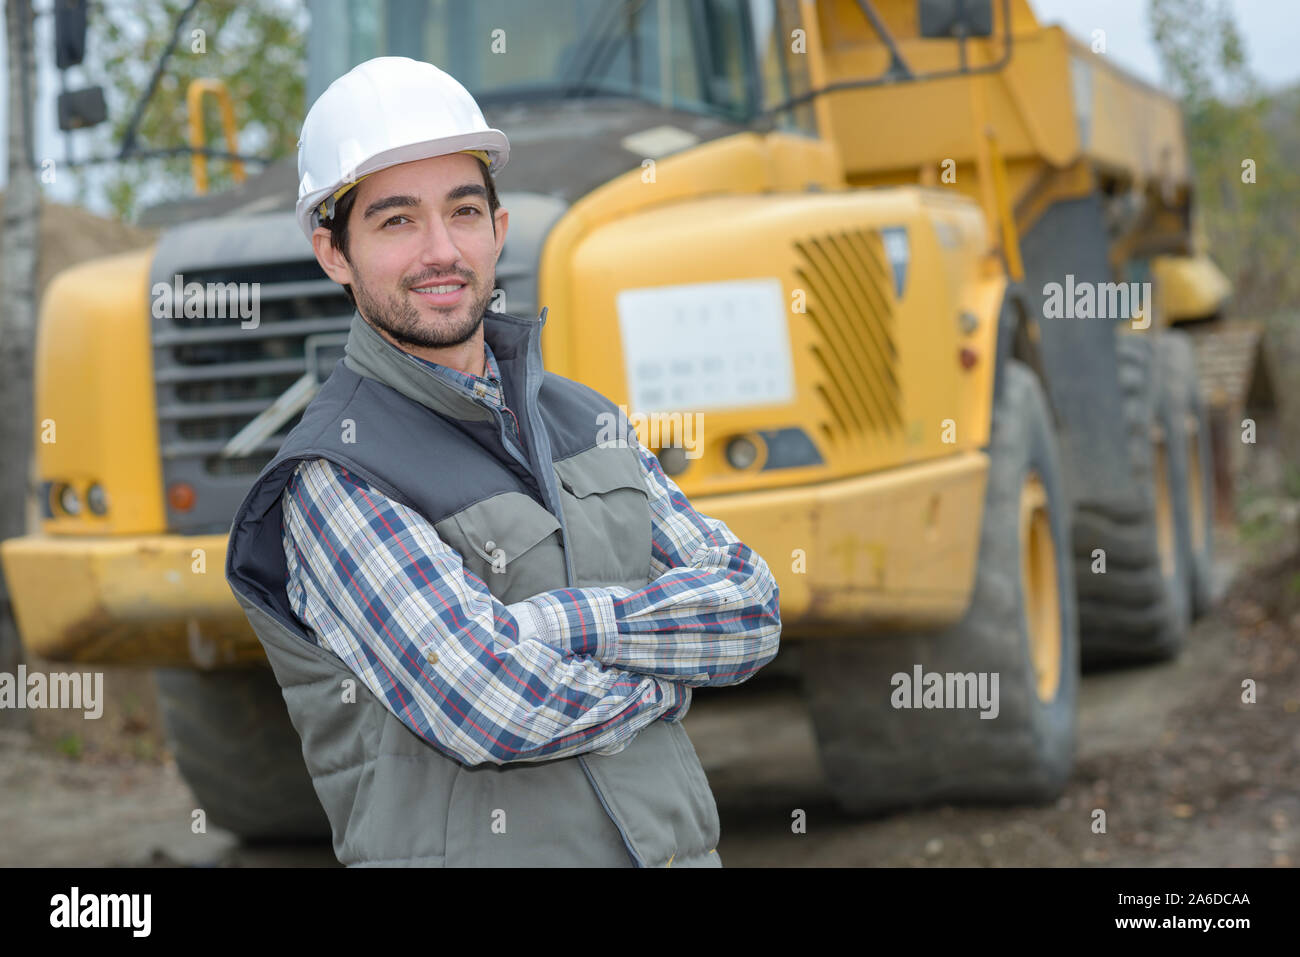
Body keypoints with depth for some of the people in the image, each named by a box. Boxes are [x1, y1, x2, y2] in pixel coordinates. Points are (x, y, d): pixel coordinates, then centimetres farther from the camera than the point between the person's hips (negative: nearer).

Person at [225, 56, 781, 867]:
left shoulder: (583, 419, 7)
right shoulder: (329, 484, -13)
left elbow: (751, 609, -2)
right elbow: (494, 704, -24)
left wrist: (561, 625, -16)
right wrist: (676, 658, -9)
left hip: (673, 839, 6)